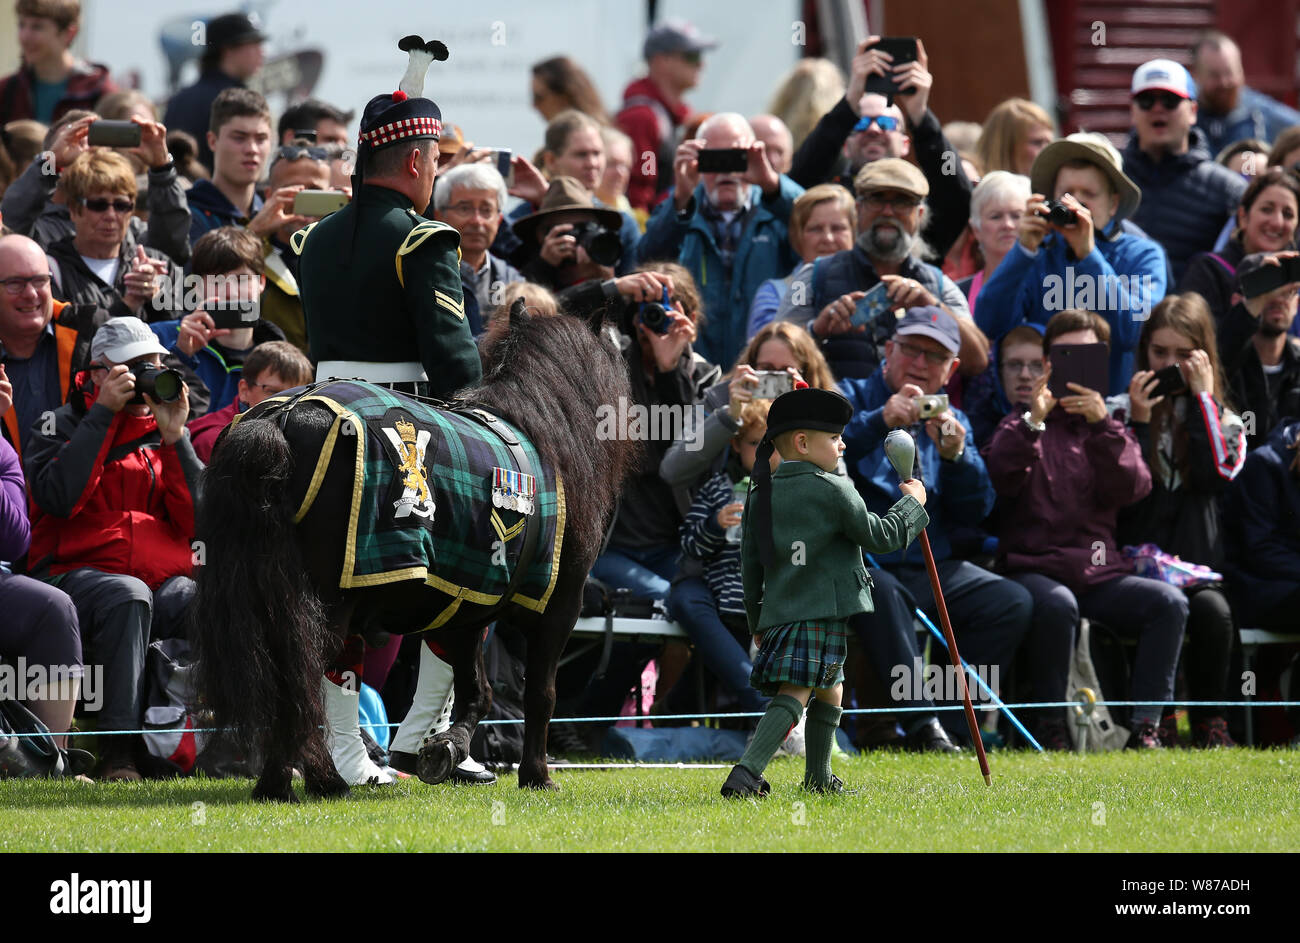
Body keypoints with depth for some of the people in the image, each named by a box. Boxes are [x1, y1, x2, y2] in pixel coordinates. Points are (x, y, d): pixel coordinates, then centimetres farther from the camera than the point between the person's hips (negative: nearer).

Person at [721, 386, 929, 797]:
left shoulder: (760, 496, 12)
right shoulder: (831, 490, -7)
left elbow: (750, 566, 15)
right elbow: (880, 537, -3)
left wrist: (758, 623, 23)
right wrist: (912, 503, 13)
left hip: (780, 609, 8)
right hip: (824, 609, -7)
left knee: (829, 688, 22)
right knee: (795, 692, -13)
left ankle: (818, 778, 26)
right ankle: (746, 773, -27)